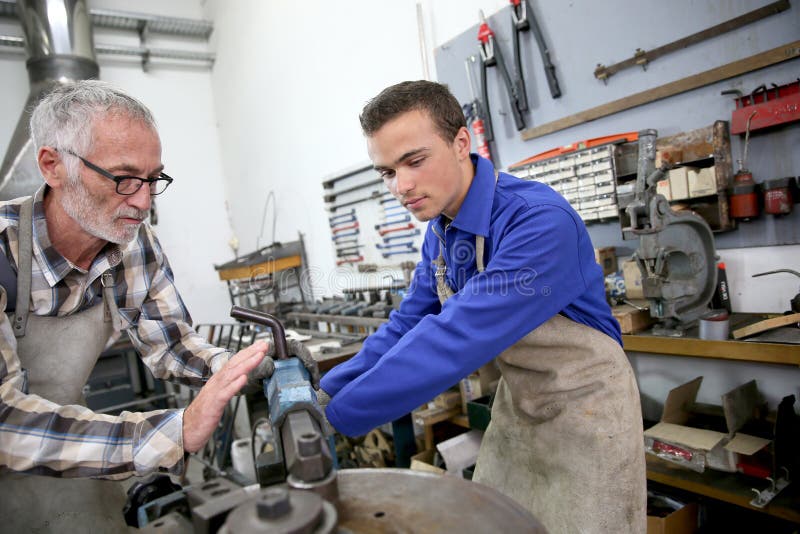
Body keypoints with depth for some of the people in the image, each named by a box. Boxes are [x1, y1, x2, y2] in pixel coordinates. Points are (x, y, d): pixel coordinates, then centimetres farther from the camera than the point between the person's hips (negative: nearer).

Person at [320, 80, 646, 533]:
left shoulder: (541, 220, -30)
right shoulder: (440, 231, -3)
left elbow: (457, 338, -35)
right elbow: (407, 326, 0)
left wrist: (334, 417, -31)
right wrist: (323, 394, -9)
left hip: (585, 406, -6)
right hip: (517, 401, 7)